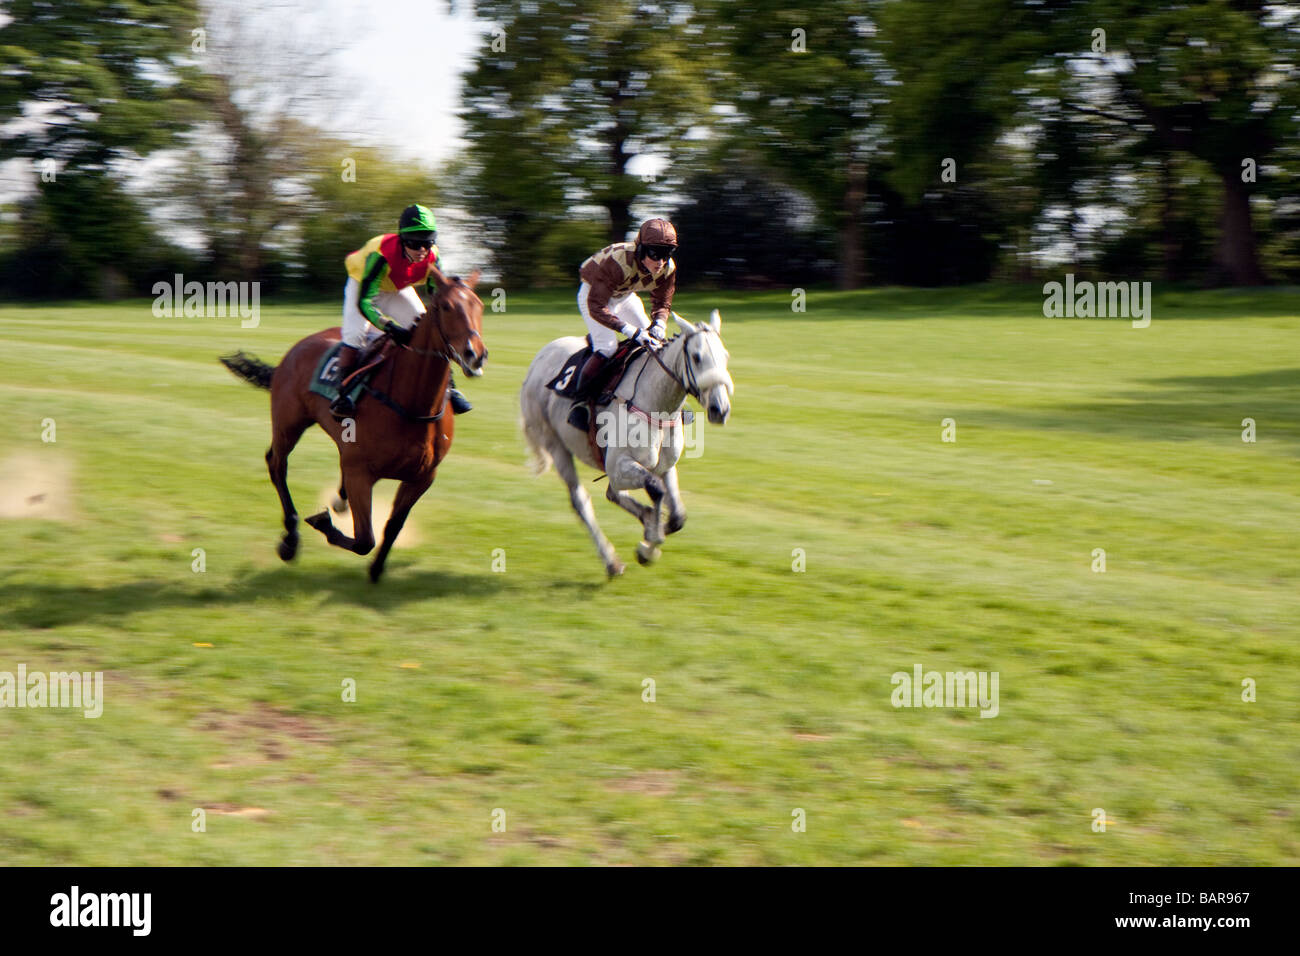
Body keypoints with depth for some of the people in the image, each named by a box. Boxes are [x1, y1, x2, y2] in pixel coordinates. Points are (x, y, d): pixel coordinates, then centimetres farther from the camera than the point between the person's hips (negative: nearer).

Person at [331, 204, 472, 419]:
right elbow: (364, 302, -44)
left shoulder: (432, 257, -27)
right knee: (354, 334, -23)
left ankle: (448, 387, 8)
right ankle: (343, 395, -13)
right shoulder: (381, 255, -43)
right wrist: (390, 327, -56)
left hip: (399, 290, 4)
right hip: (363, 286, -4)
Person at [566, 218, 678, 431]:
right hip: (593, 292, -6)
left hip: (624, 295, 6)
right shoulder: (618, 262, -41)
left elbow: (662, 303, -6)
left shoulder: (668, 269, -23)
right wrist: (632, 332, -47)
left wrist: (658, 325, -29)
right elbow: (597, 307, -40)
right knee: (606, 347, -23)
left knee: (655, 343, 1)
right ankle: (579, 402, -12)